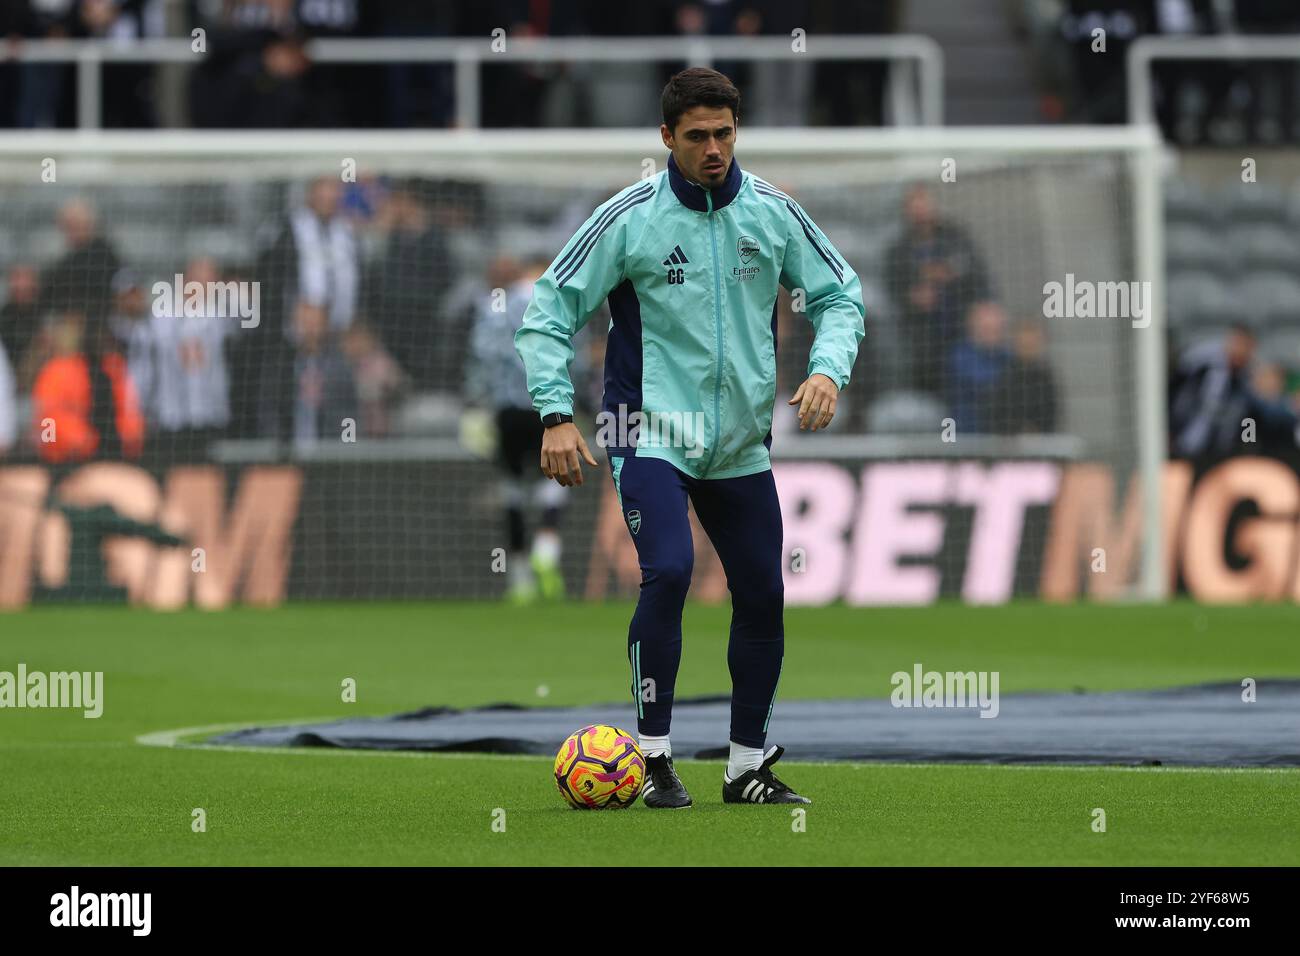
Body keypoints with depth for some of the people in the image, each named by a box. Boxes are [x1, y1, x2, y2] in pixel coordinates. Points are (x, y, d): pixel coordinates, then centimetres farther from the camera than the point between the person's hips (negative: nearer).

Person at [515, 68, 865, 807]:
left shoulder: (772, 211, 0)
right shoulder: (630, 218, -9)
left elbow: (839, 294, 10)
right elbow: (549, 309, -4)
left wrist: (827, 368, -9)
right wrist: (556, 415, -13)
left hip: (742, 442, 4)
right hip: (652, 434, -4)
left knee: (763, 595, 4)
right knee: (669, 573, -22)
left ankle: (749, 767, 19)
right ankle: (655, 757, -10)